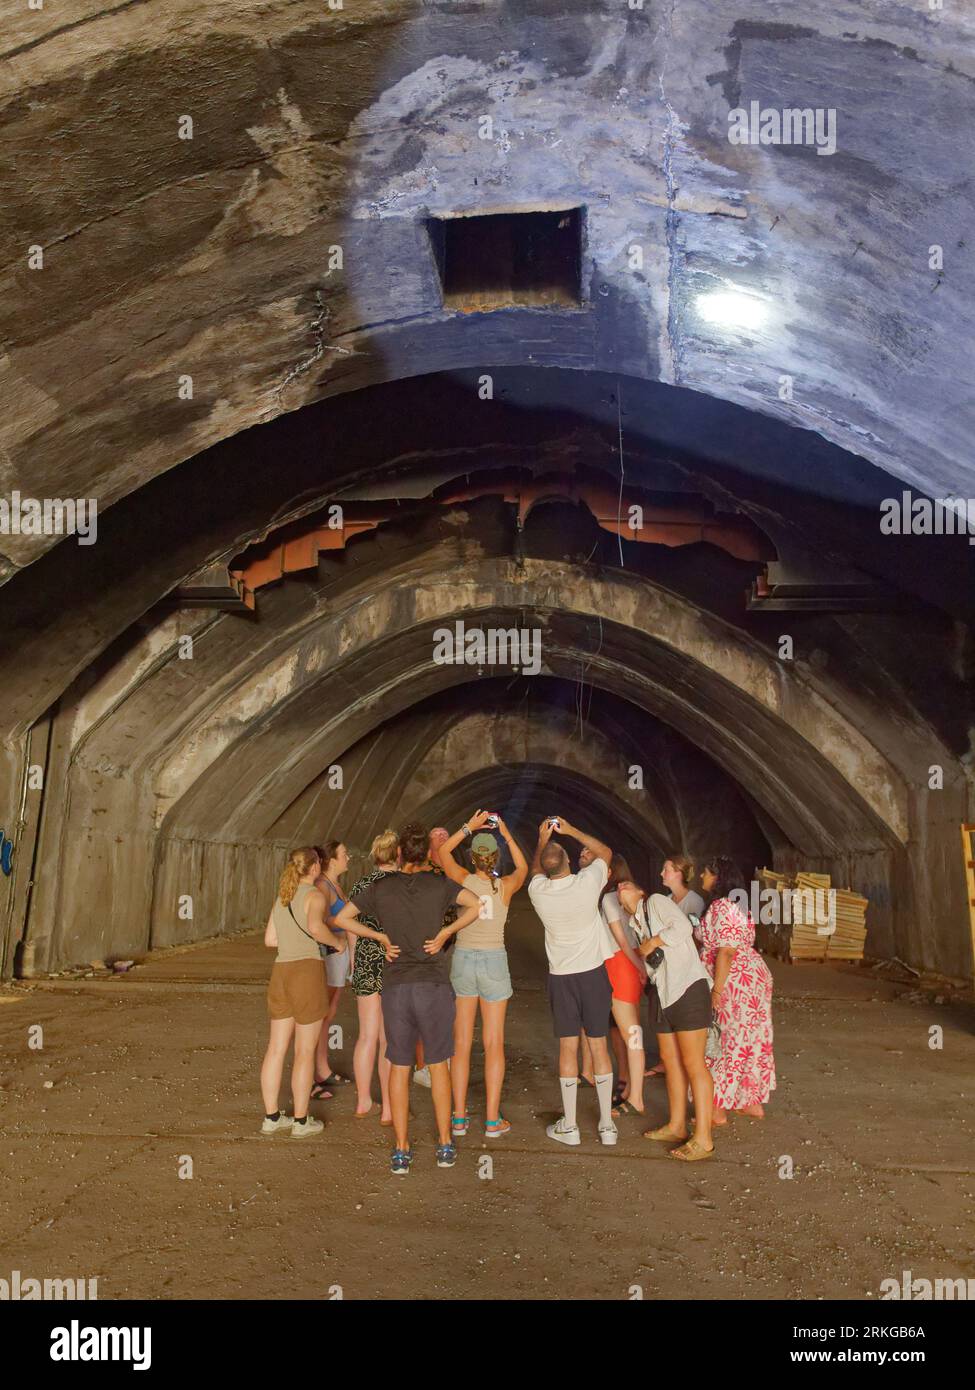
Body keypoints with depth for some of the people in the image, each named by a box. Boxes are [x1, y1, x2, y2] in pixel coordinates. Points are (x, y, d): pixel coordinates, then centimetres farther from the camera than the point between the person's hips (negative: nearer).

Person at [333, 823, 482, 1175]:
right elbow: (476, 905, -13)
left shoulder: (381, 887, 1)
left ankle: (401, 1151, 15)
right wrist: (445, 933, -5)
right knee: (438, 1064, 13)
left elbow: (341, 918, 4)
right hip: (434, 985, -1)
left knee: (399, 1066, 11)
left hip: (395, 986, 1)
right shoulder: (438, 884, -3)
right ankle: (445, 1146, 20)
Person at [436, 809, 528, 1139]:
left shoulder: (463, 881, -6)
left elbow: (442, 850, 12)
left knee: (461, 1044, 8)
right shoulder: (506, 886, -6)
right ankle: (492, 1120, 8)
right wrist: (507, 834, 16)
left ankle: (459, 1118, 12)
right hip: (494, 962, -1)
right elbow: (523, 867, 18)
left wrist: (469, 827, 9)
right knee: (494, 1045, 5)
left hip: (463, 960, 1)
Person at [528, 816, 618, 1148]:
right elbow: (605, 852, 6)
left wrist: (542, 840, 19)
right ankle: (607, 1125, 15)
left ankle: (569, 1126, 13)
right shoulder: (587, 883, -15)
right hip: (593, 973, -1)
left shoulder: (538, 891, -9)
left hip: (561, 977, 1)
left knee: (568, 1049, 7)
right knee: (599, 1047, 7)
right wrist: (571, 830, 6)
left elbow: (535, 869, 17)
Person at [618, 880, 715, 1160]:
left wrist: (651, 944, -11)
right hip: (663, 995, 9)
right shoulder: (636, 924, 16)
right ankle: (676, 1126, 28)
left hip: (688, 989, -8)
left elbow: (683, 927, -19)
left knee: (692, 1064, -4)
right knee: (670, 1060, 15)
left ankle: (703, 1139, 1)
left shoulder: (655, 901, -5)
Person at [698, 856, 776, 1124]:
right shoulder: (735, 904, 13)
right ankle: (754, 1102, 24)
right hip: (754, 975, 10)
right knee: (749, 1042, 15)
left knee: (729, 1042, -2)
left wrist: (717, 989, -21)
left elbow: (726, 951, -22)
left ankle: (718, 1109, 5)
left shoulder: (721, 906, -18)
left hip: (736, 982, -10)